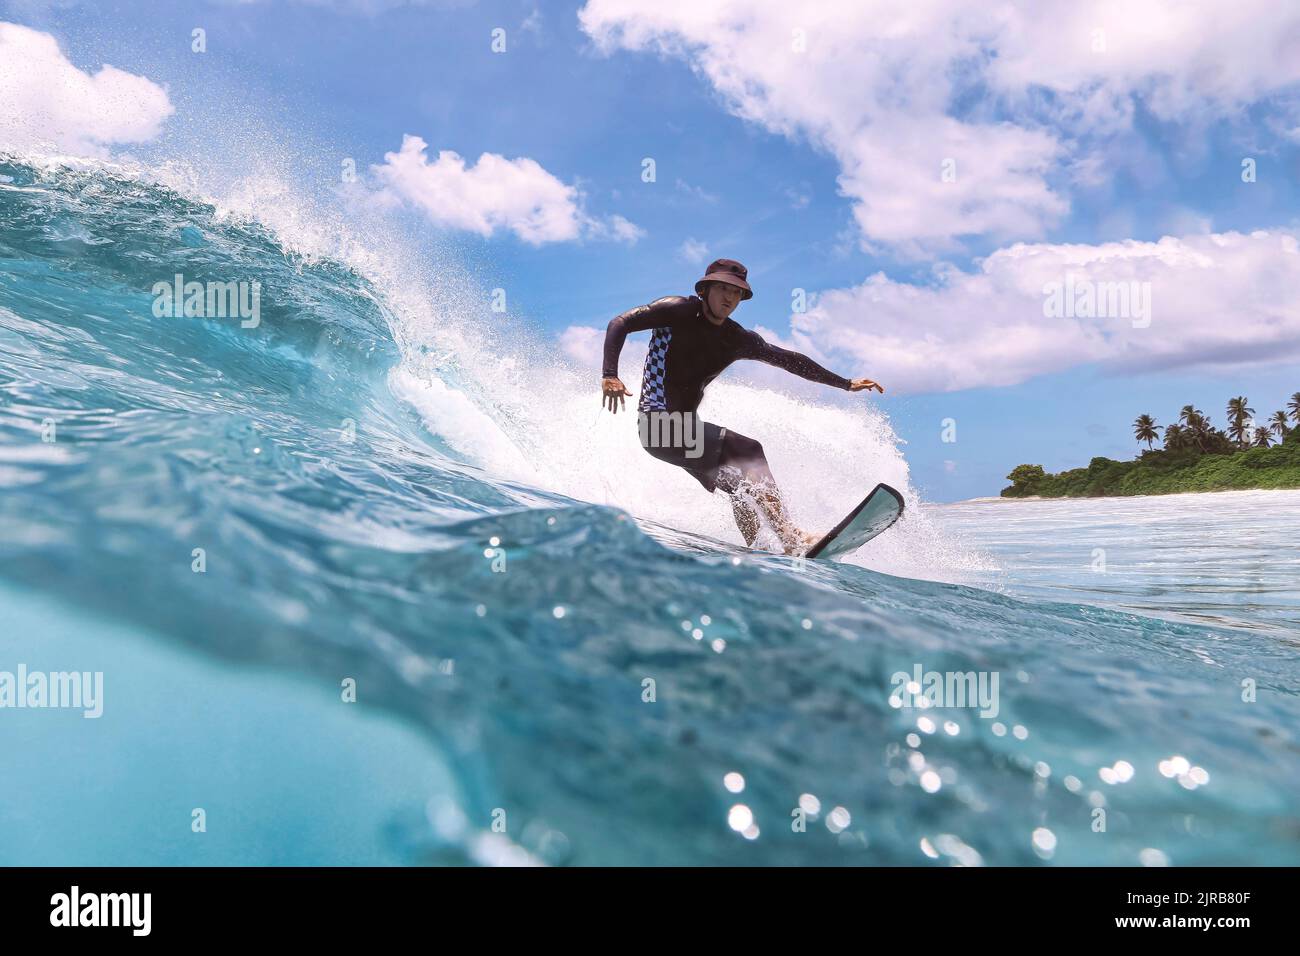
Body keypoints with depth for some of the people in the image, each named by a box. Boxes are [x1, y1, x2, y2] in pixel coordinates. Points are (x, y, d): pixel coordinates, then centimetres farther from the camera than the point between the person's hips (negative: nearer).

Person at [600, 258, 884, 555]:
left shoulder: (737, 339, 10)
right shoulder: (678, 310, -6)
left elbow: (788, 360, 16)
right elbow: (620, 323, -10)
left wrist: (846, 383, 16)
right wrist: (609, 375, -25)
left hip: (684, 425, 8)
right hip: (659, 423, -8)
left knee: (745, 490, 0)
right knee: (749, 451, -20)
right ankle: (790, 538, -29)